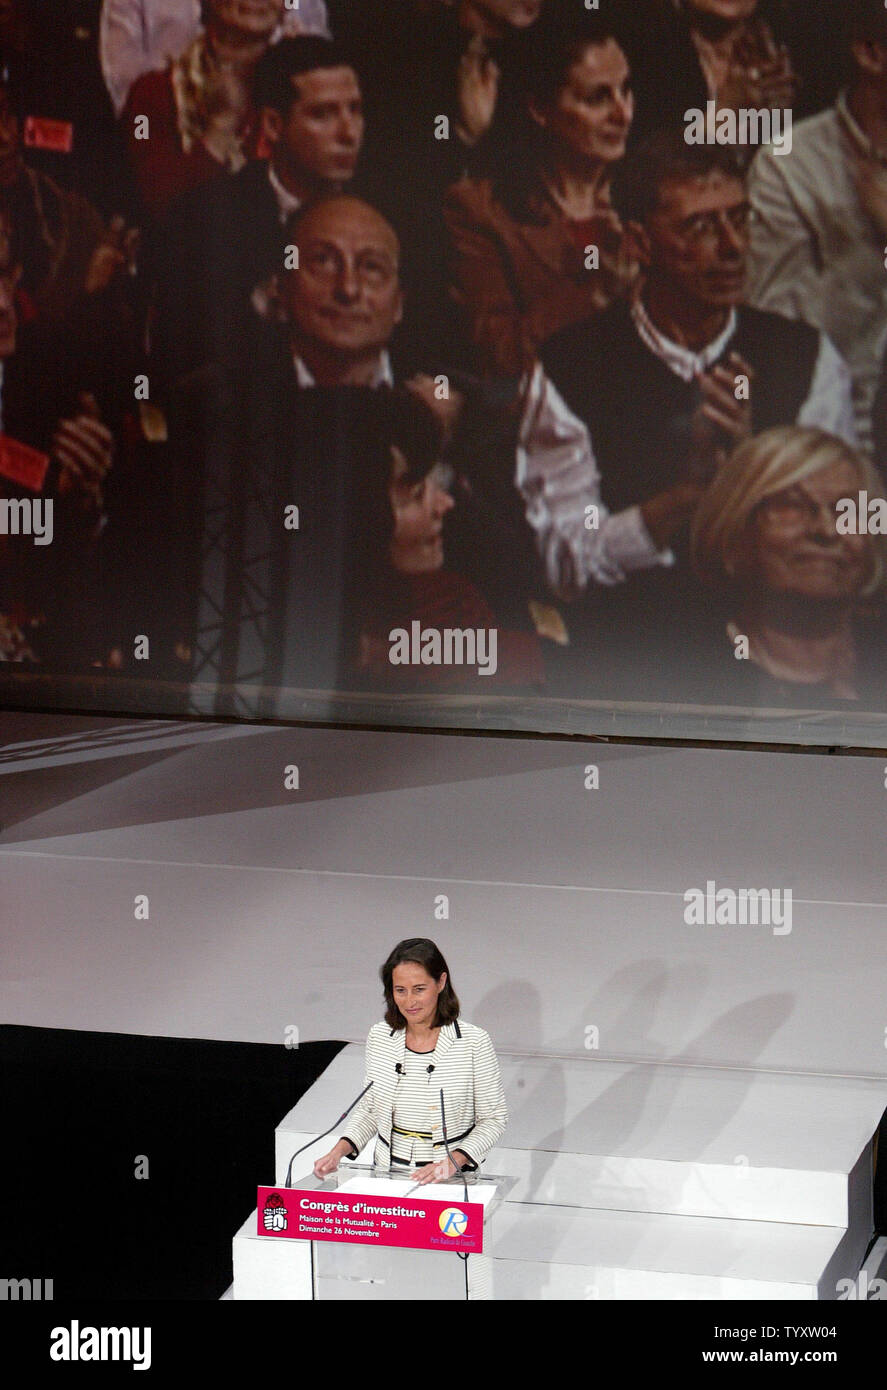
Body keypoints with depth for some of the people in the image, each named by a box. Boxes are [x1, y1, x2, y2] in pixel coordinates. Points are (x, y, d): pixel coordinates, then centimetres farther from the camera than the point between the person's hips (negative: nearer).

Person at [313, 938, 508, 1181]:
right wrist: (340, 1149, 2)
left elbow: (493, 1120, -1)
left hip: (449, 1182, -4)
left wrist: (454, 1162, -15)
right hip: (388, 1176, 4)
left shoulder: (473, 1041, -6)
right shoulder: (379, 1037, 6)